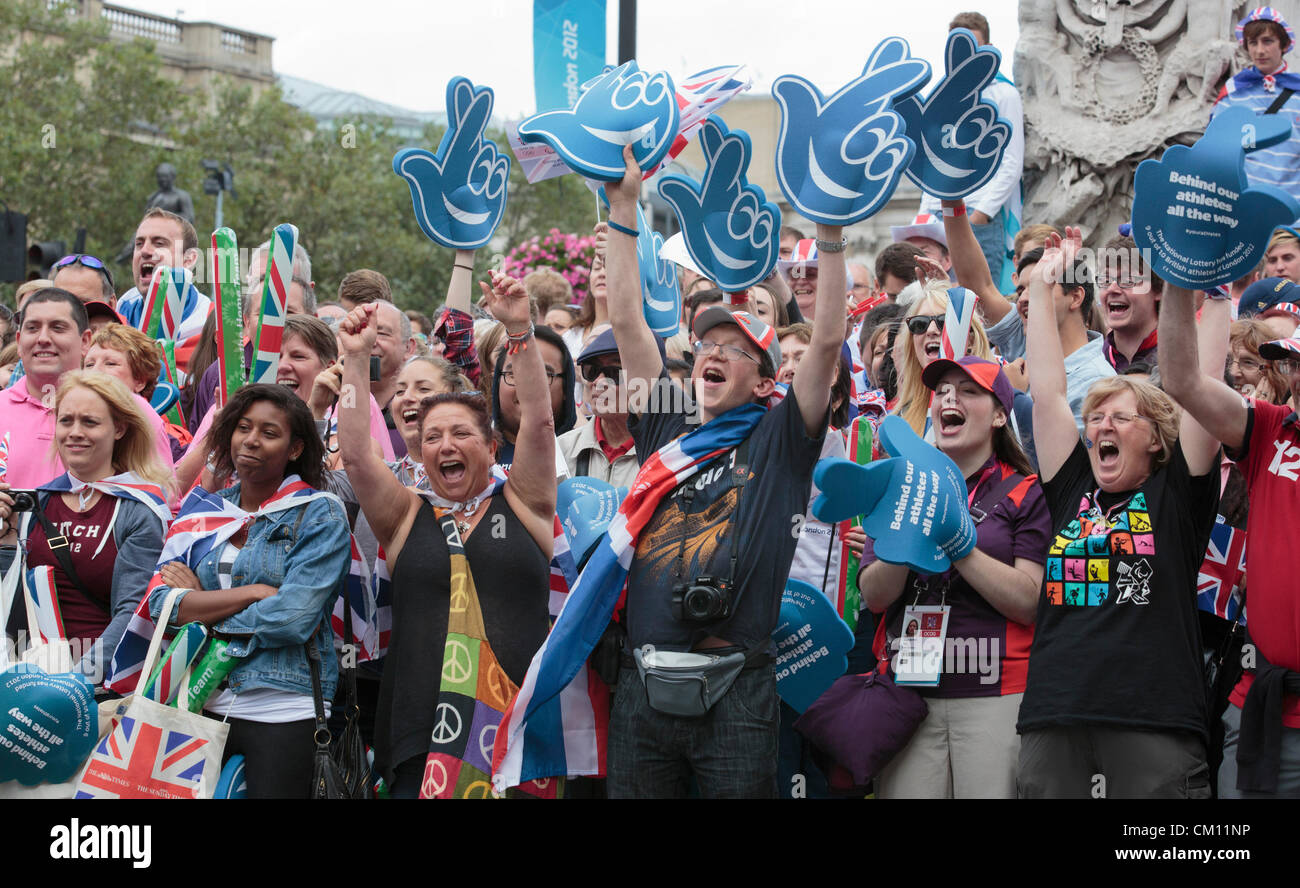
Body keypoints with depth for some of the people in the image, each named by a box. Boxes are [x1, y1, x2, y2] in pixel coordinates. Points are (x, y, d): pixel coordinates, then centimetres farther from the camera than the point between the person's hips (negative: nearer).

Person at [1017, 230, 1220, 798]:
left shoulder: (1176, 495, 10)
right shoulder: (1072, 490, 19)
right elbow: (1046, 394, 18)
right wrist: (1043, 288, 20)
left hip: (1155, 717, -3)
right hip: (1054, 718, 3)